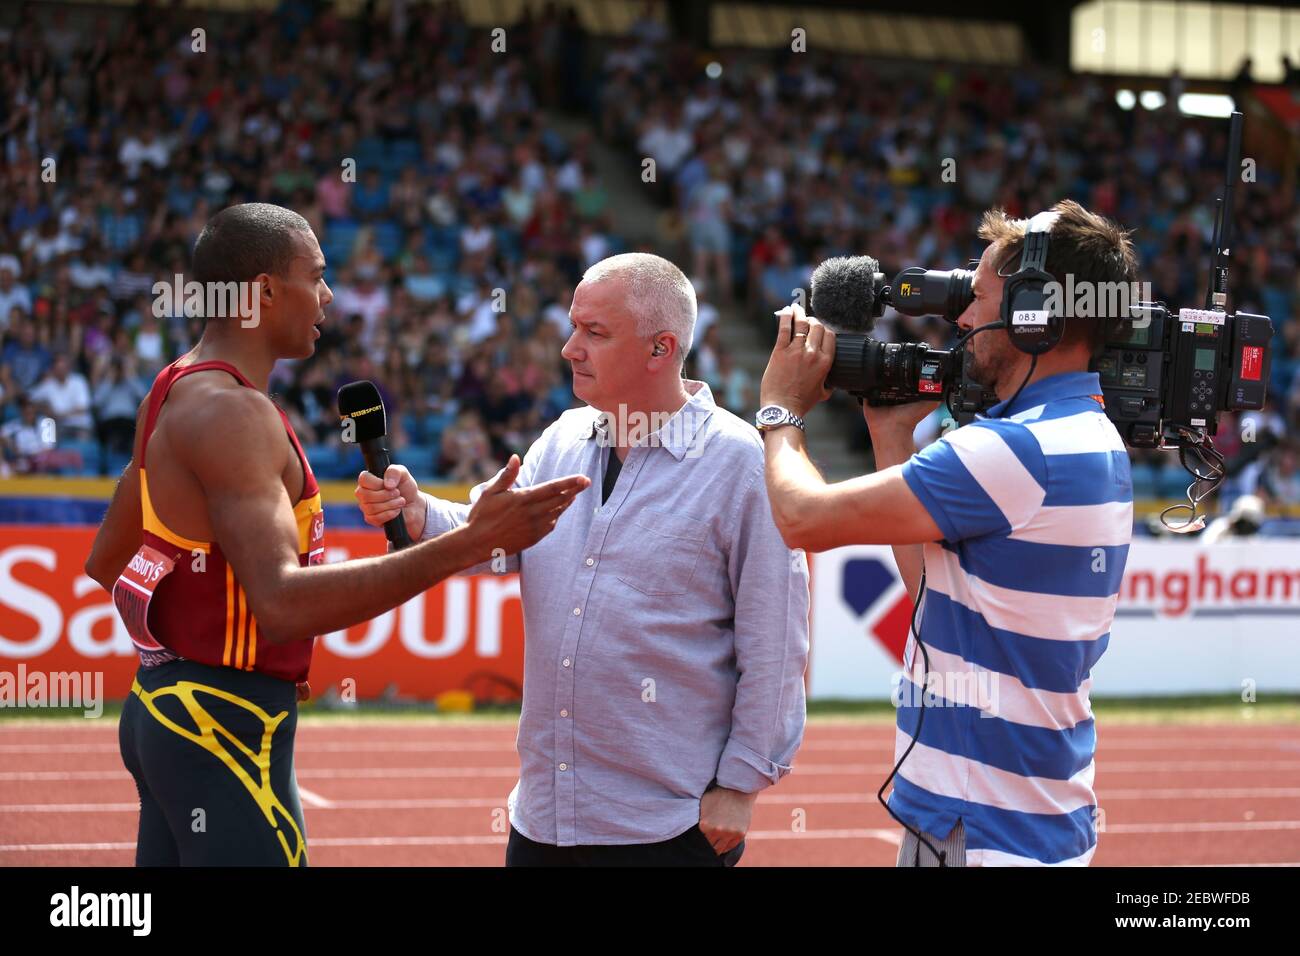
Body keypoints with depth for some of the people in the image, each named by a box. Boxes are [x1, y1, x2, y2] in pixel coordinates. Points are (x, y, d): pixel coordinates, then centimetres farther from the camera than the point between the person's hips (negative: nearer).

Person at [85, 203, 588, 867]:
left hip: (165, 707, 11)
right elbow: (282, 604, -32)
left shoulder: (175, 394, 12)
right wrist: (472, 542, -35)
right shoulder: (232, 412, -20)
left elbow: (106, 561, 23)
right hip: (226, 726, -11)